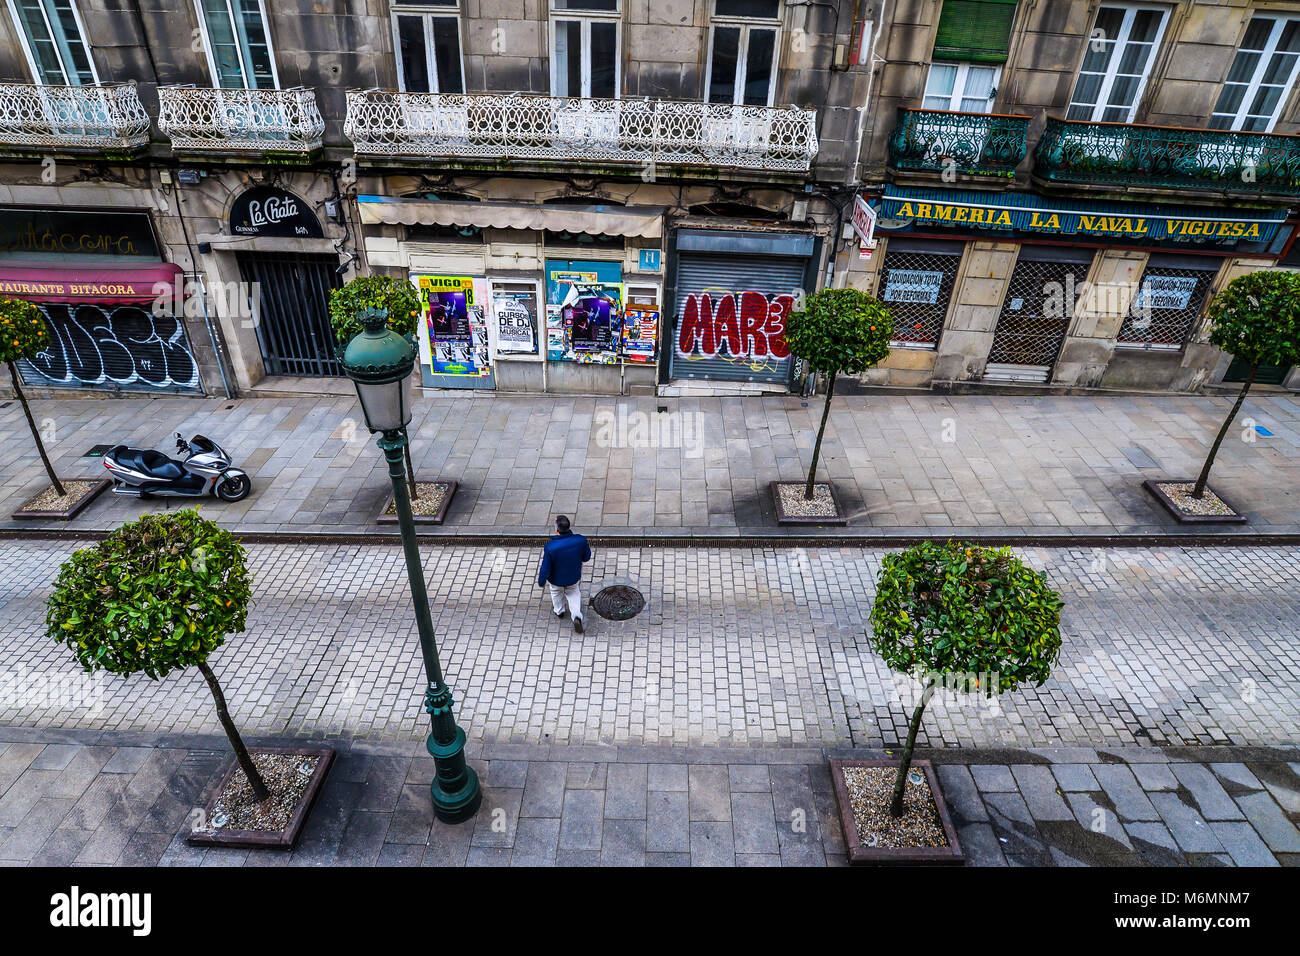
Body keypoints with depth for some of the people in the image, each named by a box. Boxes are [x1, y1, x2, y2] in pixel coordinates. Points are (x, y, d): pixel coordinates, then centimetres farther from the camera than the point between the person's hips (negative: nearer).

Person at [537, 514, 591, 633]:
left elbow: (545, 568, -23)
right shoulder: (581, 540, -29)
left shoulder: (550, 547, -36)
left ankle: (559, 611, 57)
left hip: (556, 580, -2)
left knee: (556, 592, 33)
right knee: (573, 593, 33)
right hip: (574, 578, 2)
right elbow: (586, 558, -10)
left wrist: (541, 582, -5)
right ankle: (577, 616, 18)